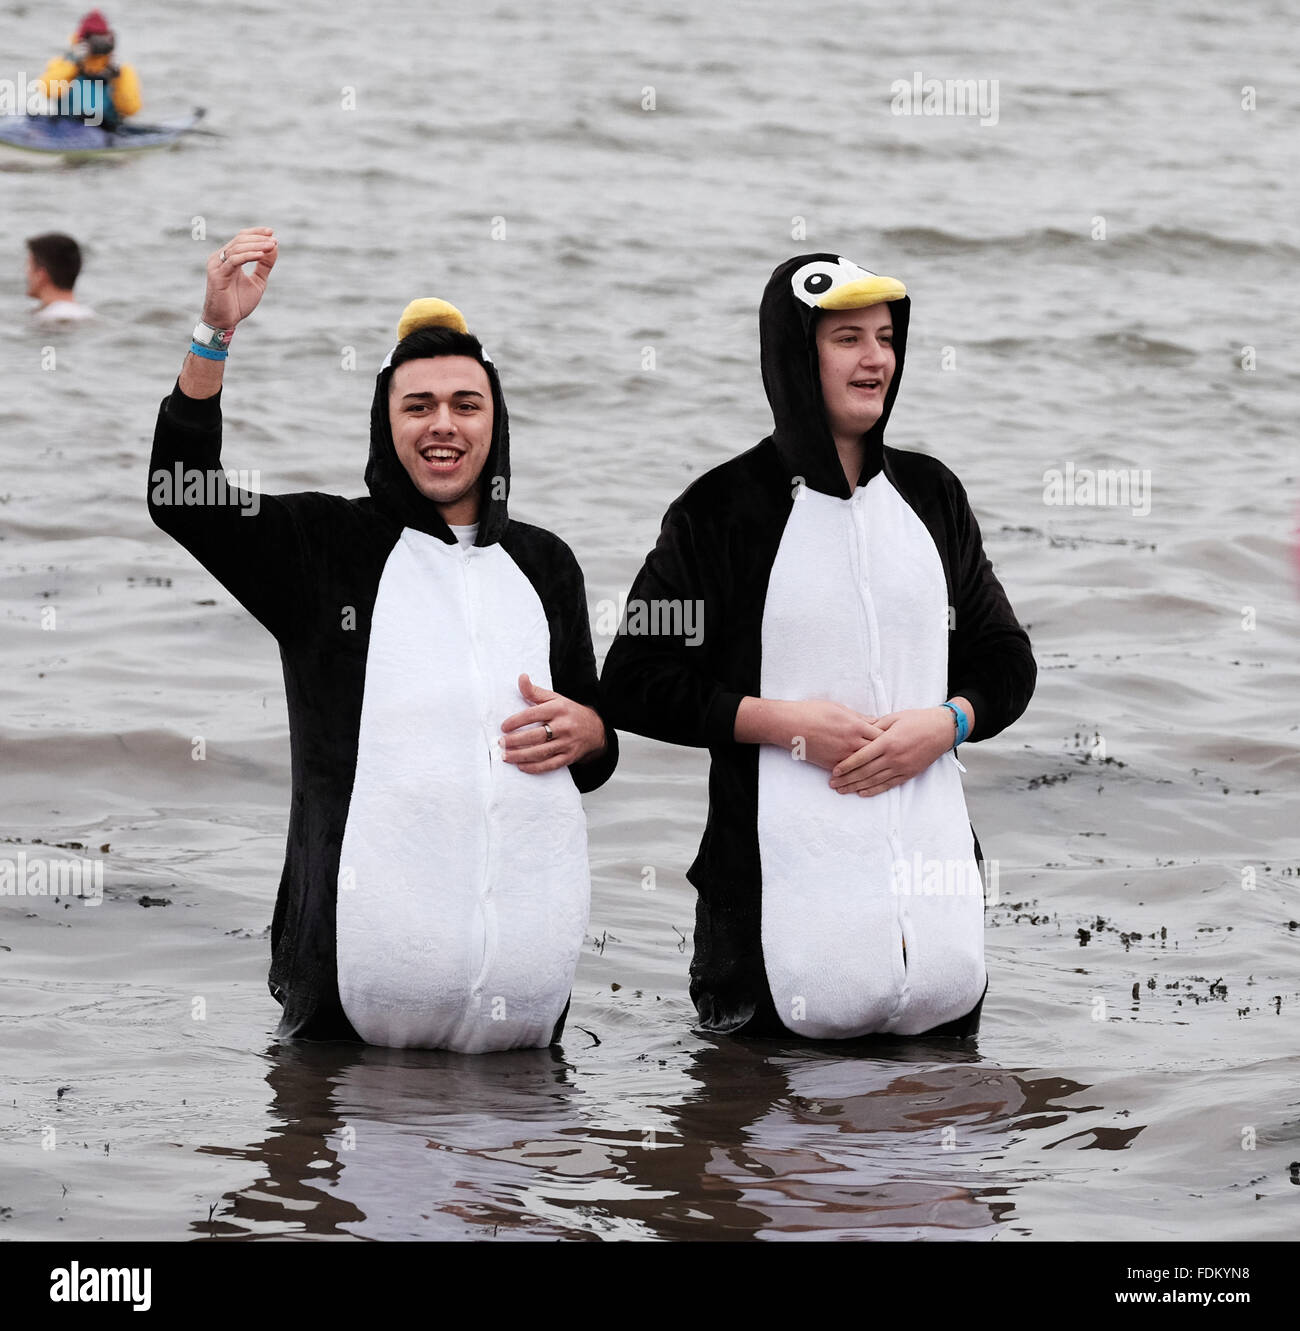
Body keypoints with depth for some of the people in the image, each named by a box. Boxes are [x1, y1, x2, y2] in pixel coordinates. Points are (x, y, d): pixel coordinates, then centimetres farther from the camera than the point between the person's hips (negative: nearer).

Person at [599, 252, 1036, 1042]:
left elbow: (1007, 663, 18)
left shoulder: (932, 495, 12)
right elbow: (636, 687, -3)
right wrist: (787, 723, -13)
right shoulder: (725, 508, -1)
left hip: (932, 855, 4)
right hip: (783, 876, -4)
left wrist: (944, 723, -4)